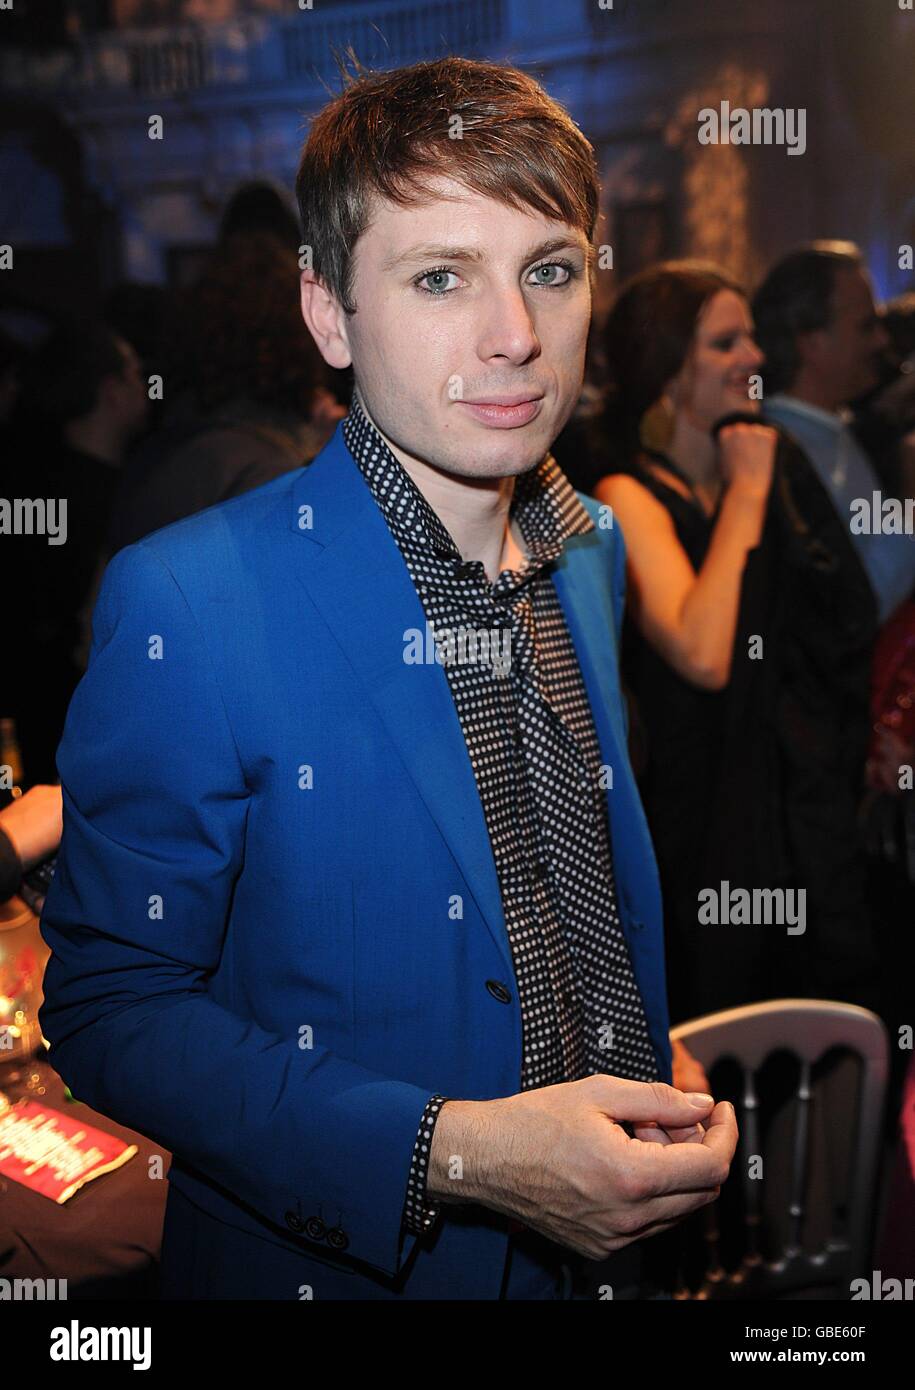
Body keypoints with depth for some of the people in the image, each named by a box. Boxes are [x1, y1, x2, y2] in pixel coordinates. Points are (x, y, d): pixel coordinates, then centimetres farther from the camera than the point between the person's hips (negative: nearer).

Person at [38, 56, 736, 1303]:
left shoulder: (596, 557, -2)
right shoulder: (184, 609, -22)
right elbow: (113, 1003, -19)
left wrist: (668, 1117, -3)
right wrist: (450, 1154, -27)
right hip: (331, 1259, -5)